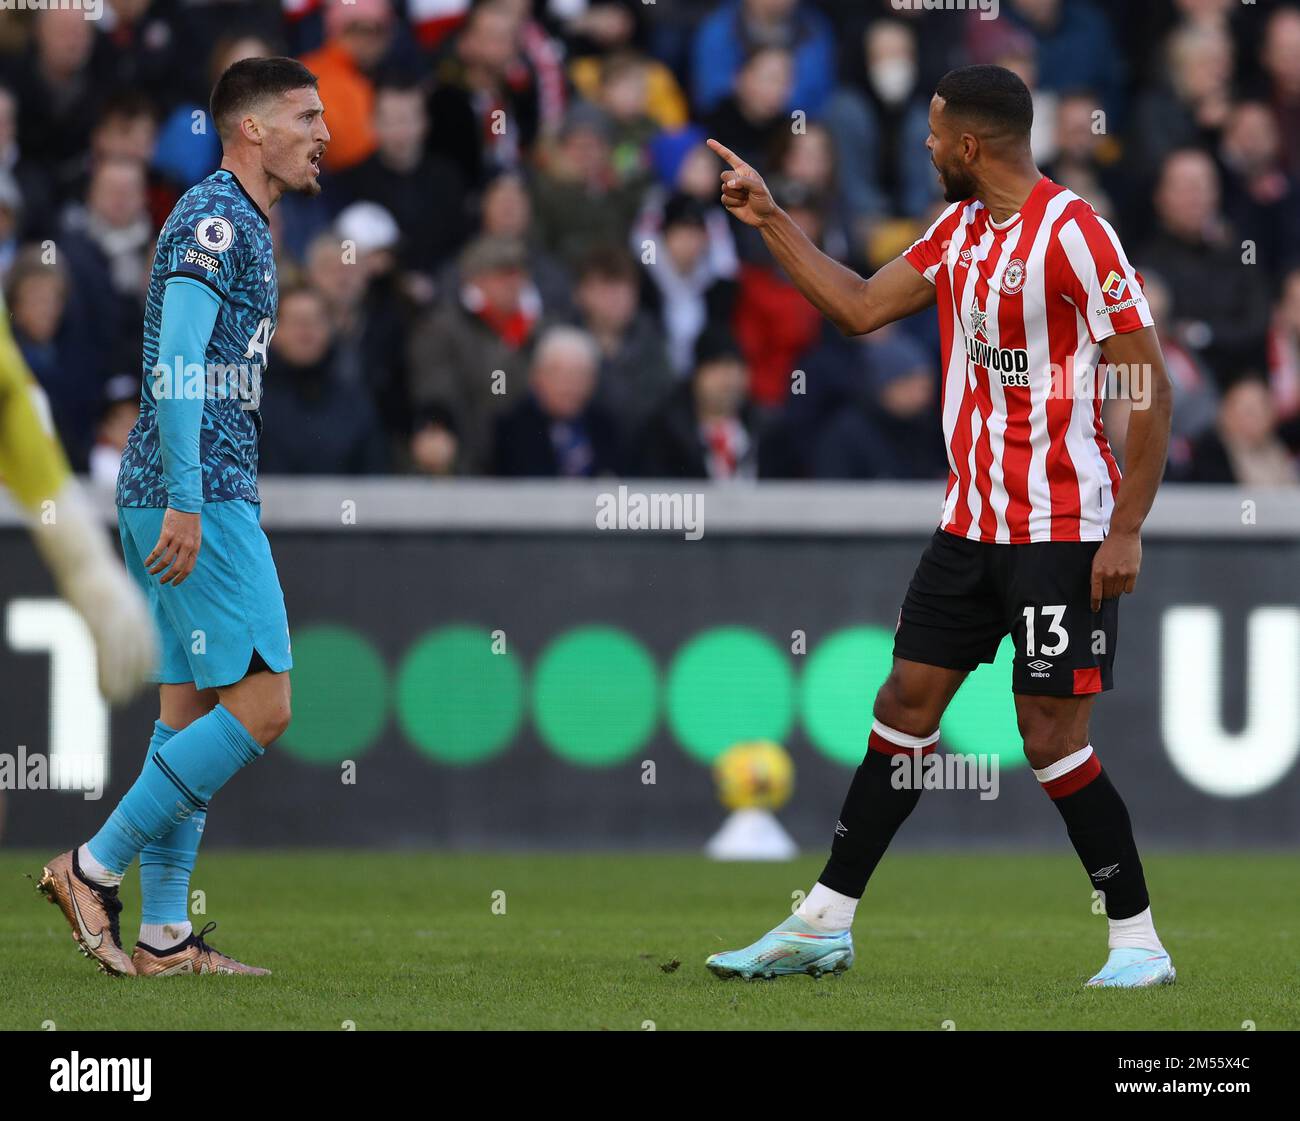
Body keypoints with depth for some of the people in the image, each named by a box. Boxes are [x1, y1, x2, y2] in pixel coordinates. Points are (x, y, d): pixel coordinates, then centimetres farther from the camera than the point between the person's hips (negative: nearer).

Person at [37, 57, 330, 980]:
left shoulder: (239, 226, 20)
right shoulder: (217, 220, -11)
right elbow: (176, 363, -20)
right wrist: (186, 504, -25)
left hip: (199, 499, 10)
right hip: (199, 495, -10)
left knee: (193, 711, 9)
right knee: (260, 705, -11)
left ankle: (164, 935, 9)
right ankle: (94, 868, -8)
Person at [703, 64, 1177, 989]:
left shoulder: (1072, 234, -16)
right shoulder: (960, 229, 10)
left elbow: (1149, 385, -16)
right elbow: (858, 308, 19)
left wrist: (1126, 529, -19)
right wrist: (770, 220, 16)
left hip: (1060, 531, -8)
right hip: (971, 523, 8)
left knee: (1053, 738, -8)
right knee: (904, 708, 9)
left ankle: (1139, 943, 3)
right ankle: (825, 924, 15)